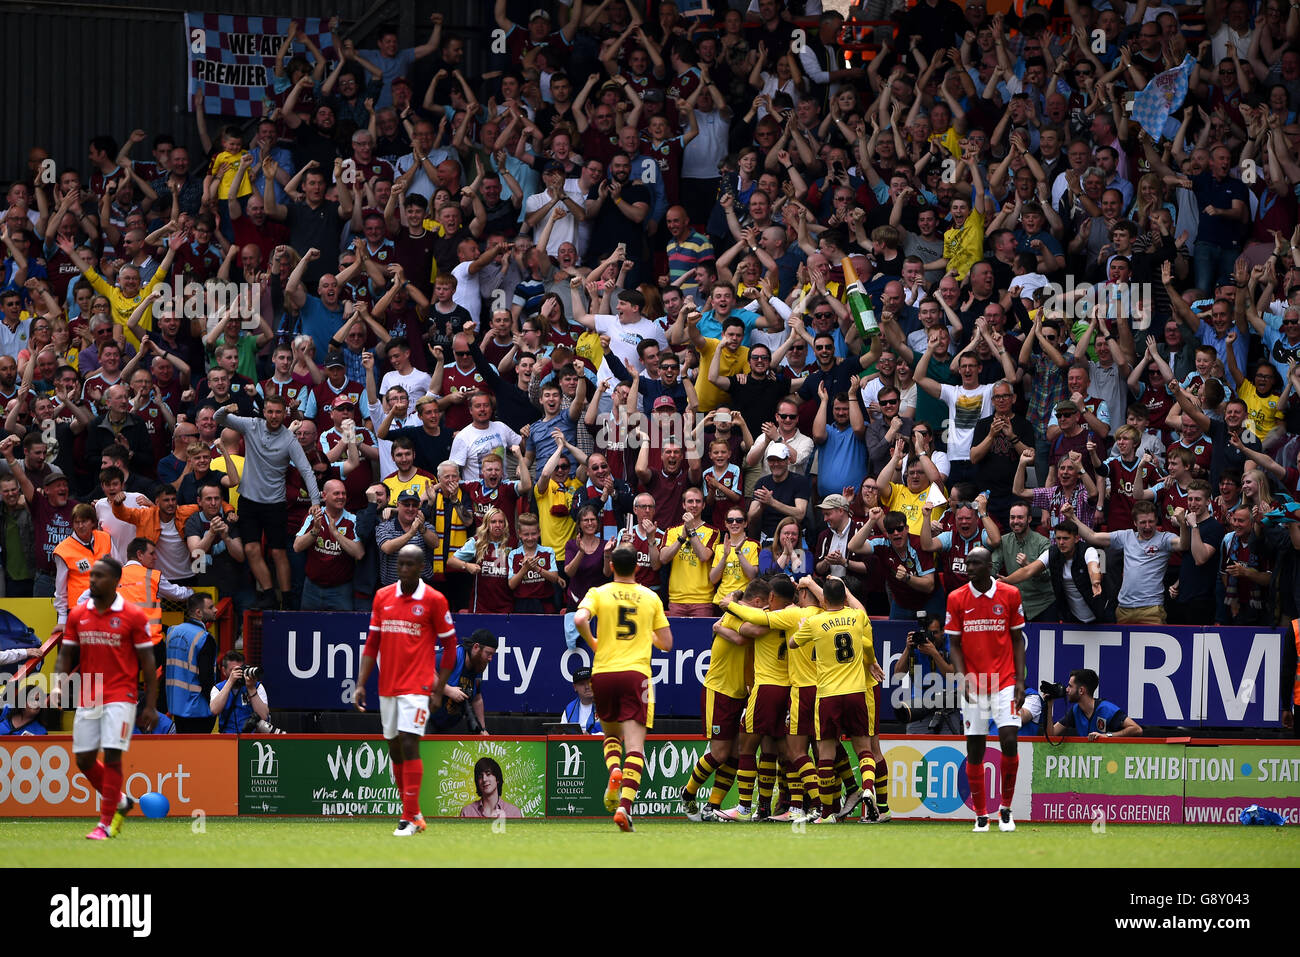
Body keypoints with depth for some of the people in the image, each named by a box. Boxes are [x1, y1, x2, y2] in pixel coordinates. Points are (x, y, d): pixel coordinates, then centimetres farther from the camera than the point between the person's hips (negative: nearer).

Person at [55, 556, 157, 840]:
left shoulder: (133, 616, -4)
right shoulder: (77, 615, 8)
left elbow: (147, 663, -2)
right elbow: (65, 655, 11)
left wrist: (150, 706, -6)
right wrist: (59, 683, -9)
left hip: (120, 697, -5)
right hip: (87, 698, 5)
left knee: (112, 756, -12)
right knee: (84, 759, 5)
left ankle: (106, 823, -5)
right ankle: (120, 801, 29)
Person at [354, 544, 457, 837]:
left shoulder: (434, 600, -4)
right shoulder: (382, 597, 8)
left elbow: (449, 644, 1)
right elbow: (372, 643, 11)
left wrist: (439, 685, -3)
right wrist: (361, 684, 4)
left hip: (417, 686, -5)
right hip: (387, 686, 5)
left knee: (408, 744, -14)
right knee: (394, 749, 10)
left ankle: (410, 818, -12)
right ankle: (412, 812, 21)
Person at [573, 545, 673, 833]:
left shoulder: (599, 594, 5)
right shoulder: (651, 598, 8)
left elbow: (580, 619, -14)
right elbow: (666, 643, 11)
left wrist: (593, 644, 4)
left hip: (603, 672, 1)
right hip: (636, 673, -1)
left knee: (611, 733, 23)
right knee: (635, 745, -6)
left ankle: (614, 771, -8)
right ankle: (625, 805, -23)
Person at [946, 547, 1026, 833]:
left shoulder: (1010, 595, 0)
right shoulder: (957, 599, 2)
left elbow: (1017, 640, 6)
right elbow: (954, 644, 5)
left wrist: (1020, 680, -1)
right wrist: (963, 677, -10)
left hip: (1004, 681, -1)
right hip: (973, 685, 1)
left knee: (1009, 741, -13)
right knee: (974, 749, 1)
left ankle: (1006, 809, 4)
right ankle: (981, 816, 11)